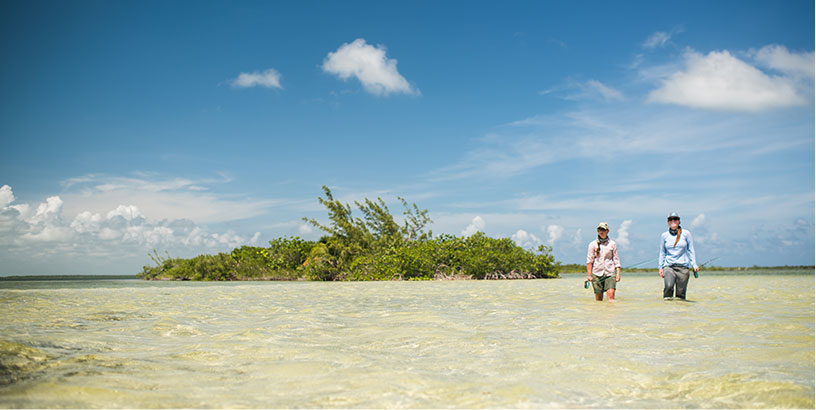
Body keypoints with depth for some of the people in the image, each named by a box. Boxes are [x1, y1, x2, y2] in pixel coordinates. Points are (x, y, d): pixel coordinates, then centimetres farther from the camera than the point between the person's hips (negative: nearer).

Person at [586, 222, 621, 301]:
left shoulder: (612, 244, 8)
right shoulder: (593, 244, 5)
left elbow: (616, 259, 9)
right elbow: (589, 260, 3)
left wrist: (618, 273, 0)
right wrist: (589, 275, -4)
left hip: (610, 273, 0)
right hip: (597, 273, 0)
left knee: (611, 294, -17)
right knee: (599, 298, 1)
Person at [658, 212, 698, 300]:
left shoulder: (686, 234, 5)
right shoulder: (664, 235, 9)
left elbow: (691, 250, 8)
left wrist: (694, 265, -1)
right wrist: (660, 267, 10)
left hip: (683, 266, 0)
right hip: (668, 266, 0)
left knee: (680, 293, -3)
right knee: (668, 286, -25)